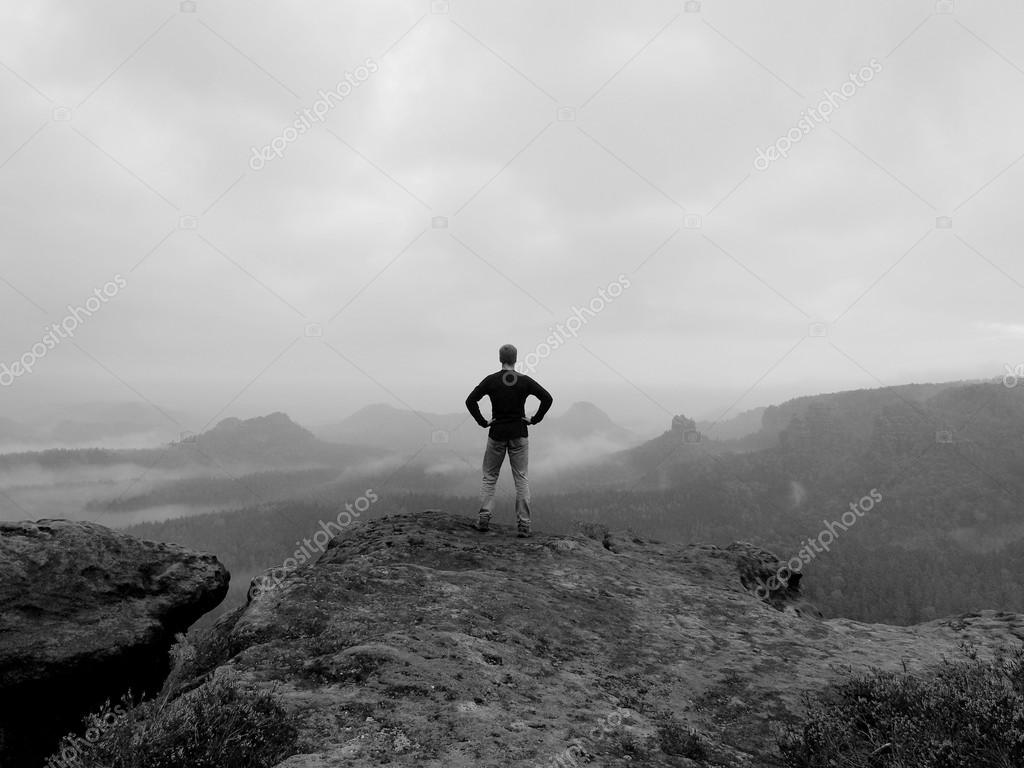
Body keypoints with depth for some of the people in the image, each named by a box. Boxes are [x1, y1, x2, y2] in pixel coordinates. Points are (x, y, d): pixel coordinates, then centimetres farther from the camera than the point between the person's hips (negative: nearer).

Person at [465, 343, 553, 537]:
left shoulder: (490, 380, -3)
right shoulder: (525, 381, -3)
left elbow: (470, 401, -10)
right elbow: (547, 399, -8)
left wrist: (482, 422, -3)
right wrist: (535, 419, -1)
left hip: (497, 434, 0)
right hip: (519, 434, 0)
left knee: (489, 477, 12)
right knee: (521, 479, 5)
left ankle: (483, 519, 3)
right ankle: (523, 524, 2)